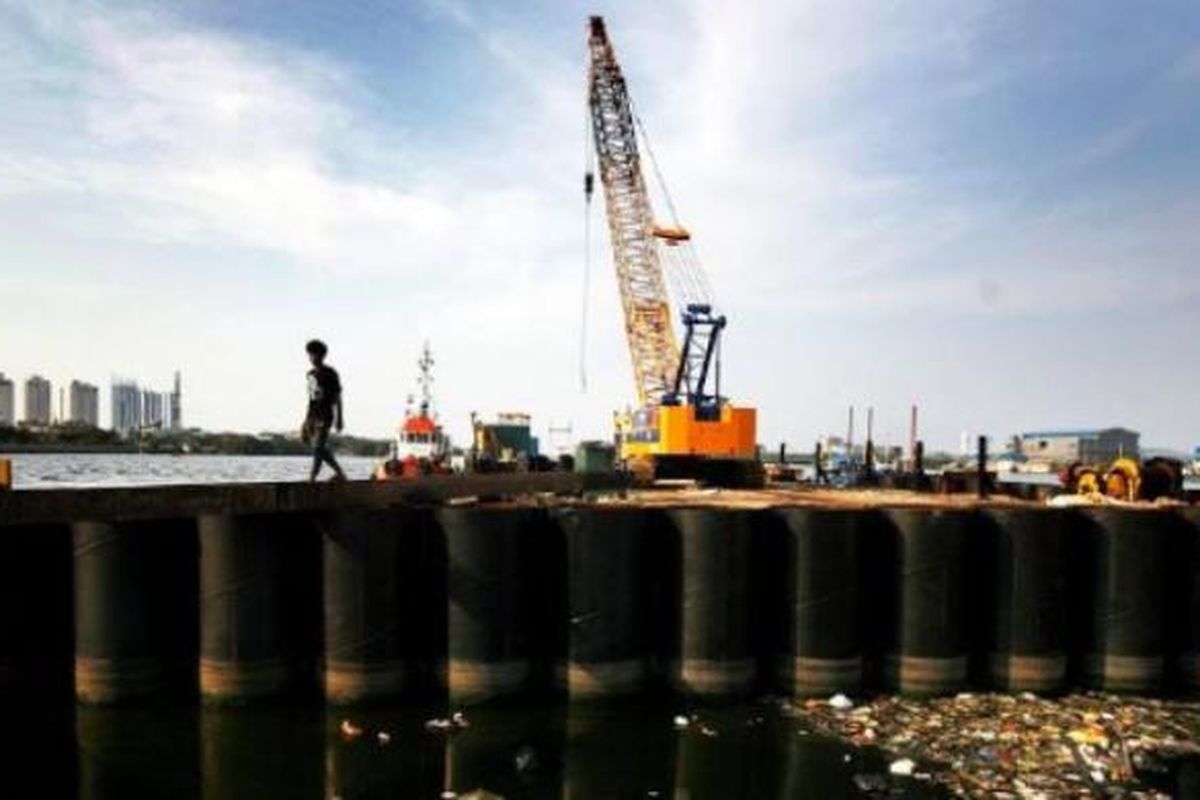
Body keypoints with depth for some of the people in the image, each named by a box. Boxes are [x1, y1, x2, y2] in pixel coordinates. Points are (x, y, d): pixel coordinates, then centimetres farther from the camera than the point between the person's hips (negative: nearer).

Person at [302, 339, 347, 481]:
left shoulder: (330, 374, -6)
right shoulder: (311, 374, 15)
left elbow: (337, 397, -6)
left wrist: (339, 419, -10)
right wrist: (307, 418, 19)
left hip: (325, 416, -7)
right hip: (312, 415, 7)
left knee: (318, 447, -13)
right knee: (320, 448, 7)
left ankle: (312, 478, -12)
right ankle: (339, 473, 19)